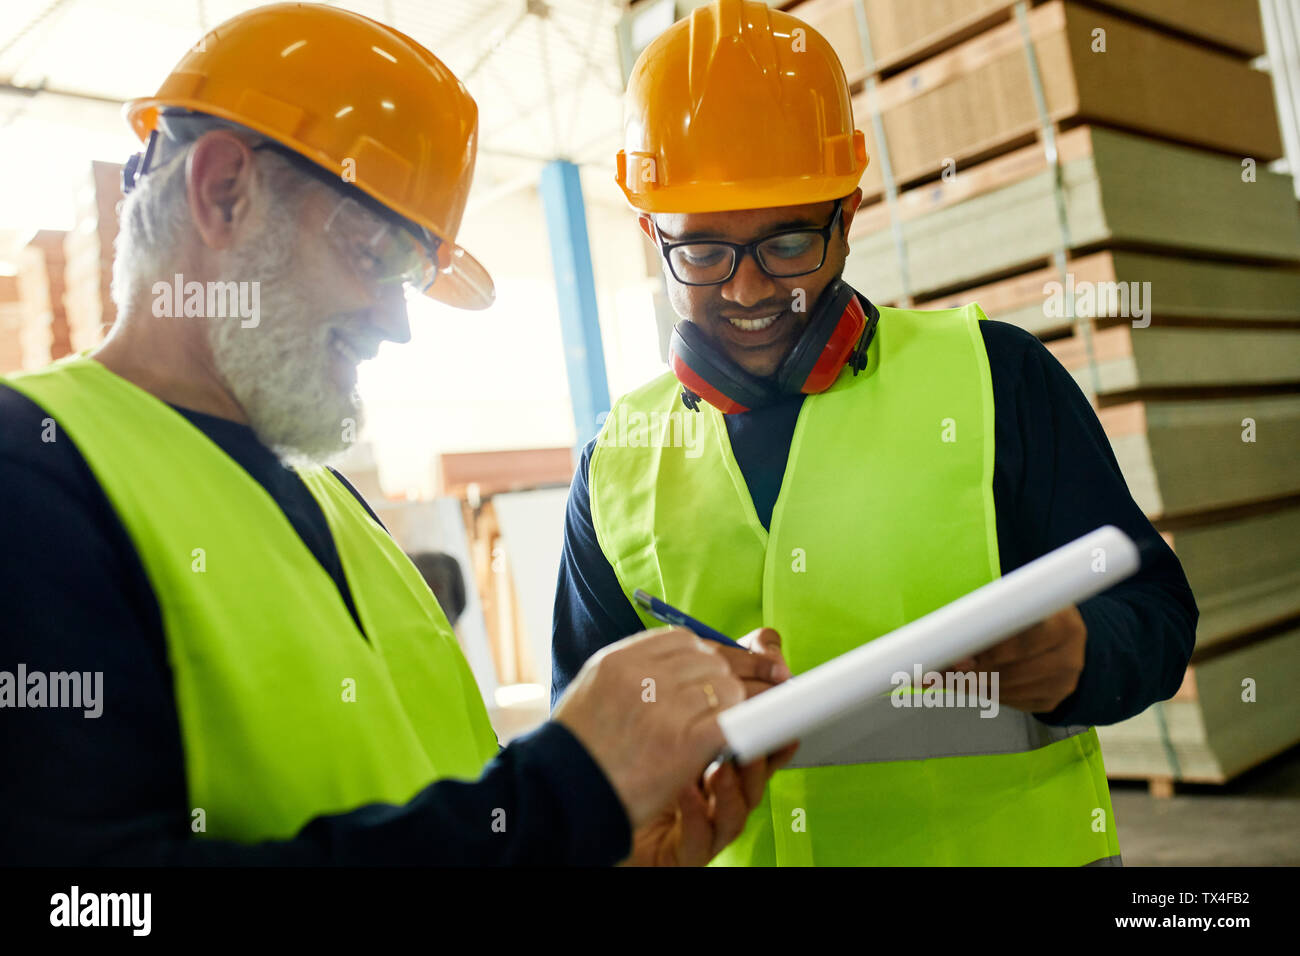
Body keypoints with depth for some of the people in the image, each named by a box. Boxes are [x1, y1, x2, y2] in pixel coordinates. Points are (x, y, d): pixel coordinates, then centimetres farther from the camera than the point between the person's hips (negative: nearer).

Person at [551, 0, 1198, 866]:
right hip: (736, 848, 2)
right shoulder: (617, 461, 0)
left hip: (1007, 841, -1)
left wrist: (1078, 655, -25)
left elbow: (1155, 610, -3)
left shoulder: (994, 374, -6)